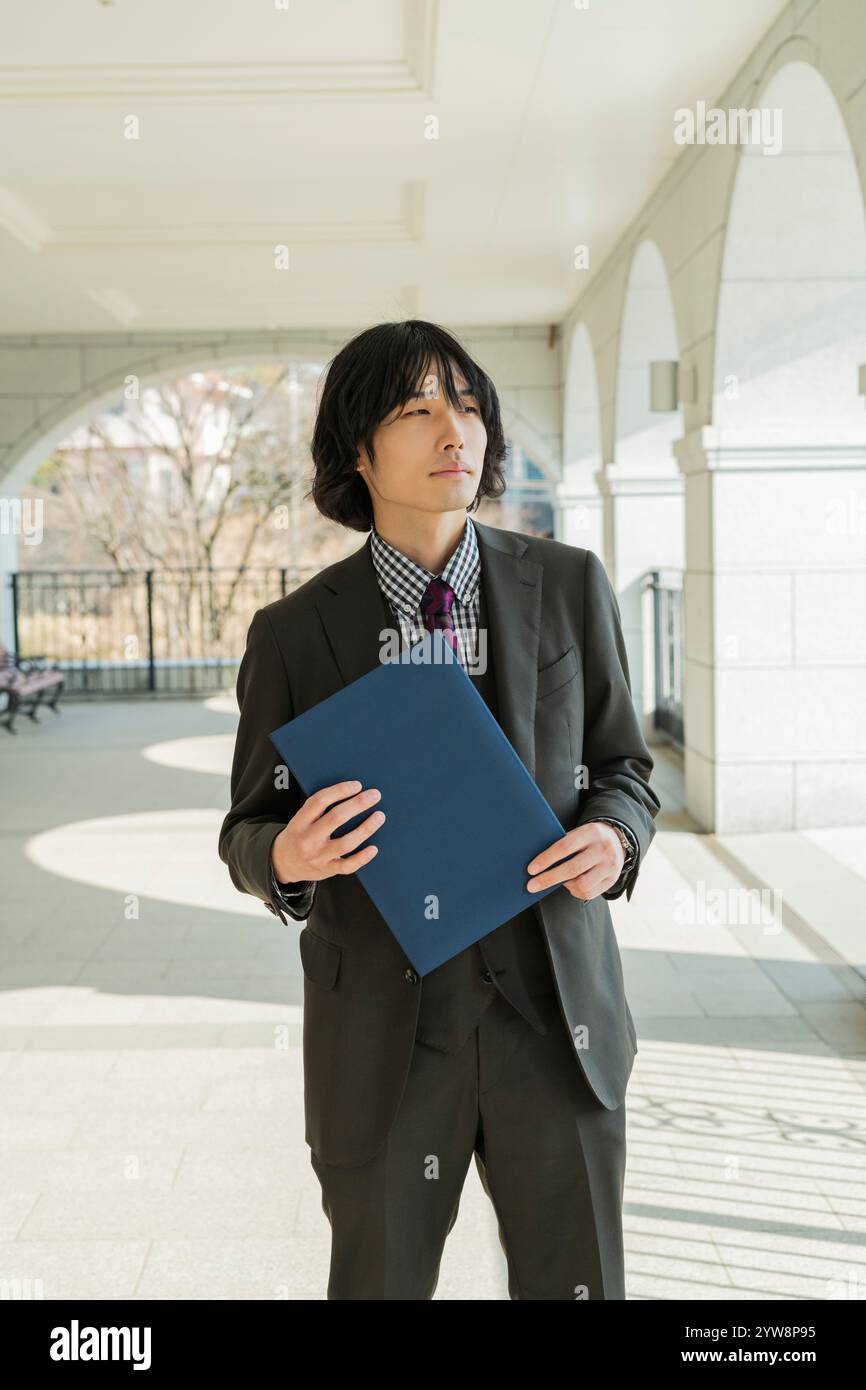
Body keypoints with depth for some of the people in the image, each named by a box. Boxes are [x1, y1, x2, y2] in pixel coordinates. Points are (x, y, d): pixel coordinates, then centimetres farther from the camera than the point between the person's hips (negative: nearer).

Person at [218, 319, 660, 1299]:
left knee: (575, 1285, 14)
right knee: (380, 1281, 15)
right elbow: (247, 833, 4)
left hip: (554, 1015, 1)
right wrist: (287, 858, -20)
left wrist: (614, 835, -16)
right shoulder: (295, 633, -4)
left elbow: (622, 768, 7)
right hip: (382, 1033, -1)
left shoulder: (570, 586, -1)